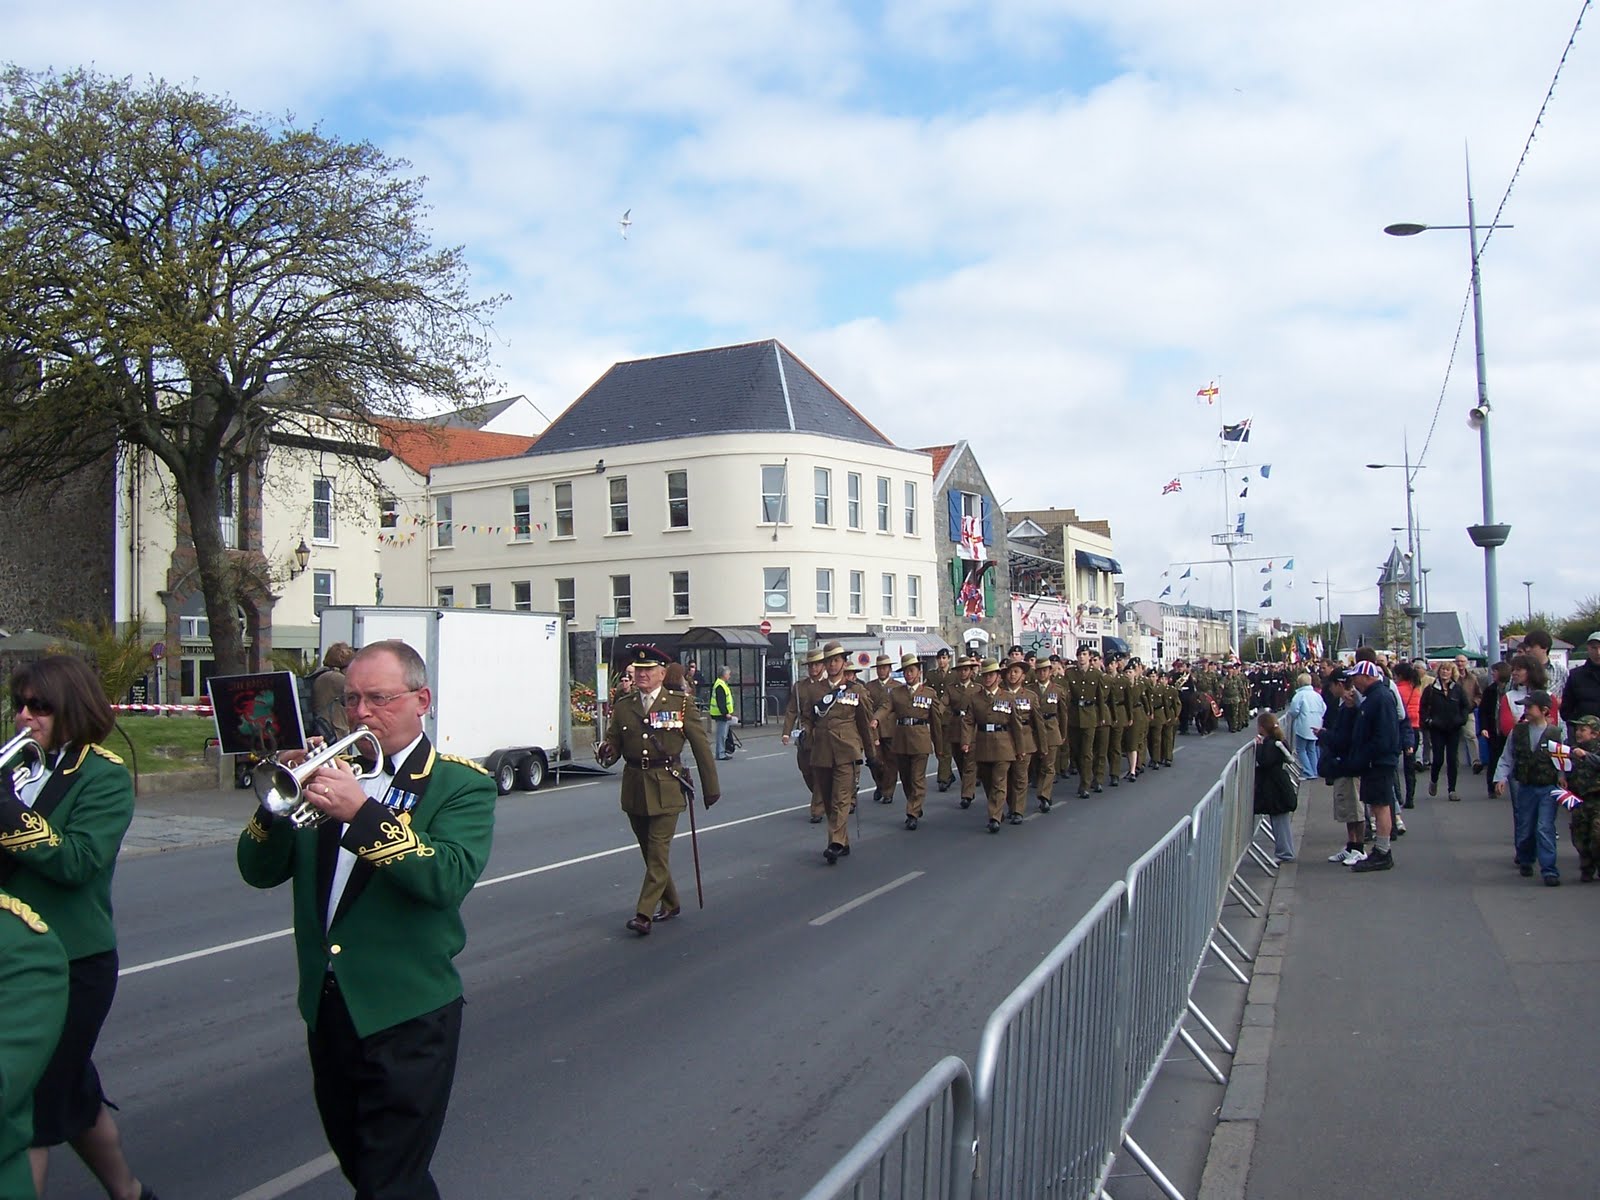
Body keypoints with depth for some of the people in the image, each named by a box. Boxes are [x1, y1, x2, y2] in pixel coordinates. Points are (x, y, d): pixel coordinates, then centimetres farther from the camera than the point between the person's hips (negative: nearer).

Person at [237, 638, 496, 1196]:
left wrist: (363, 812, -32)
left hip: (406, 1014, -6)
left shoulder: (461, 784, -8)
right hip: (327, 1006, 6)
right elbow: (259, 871, 3)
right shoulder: (329, 772, 8)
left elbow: (450, 877, -25)